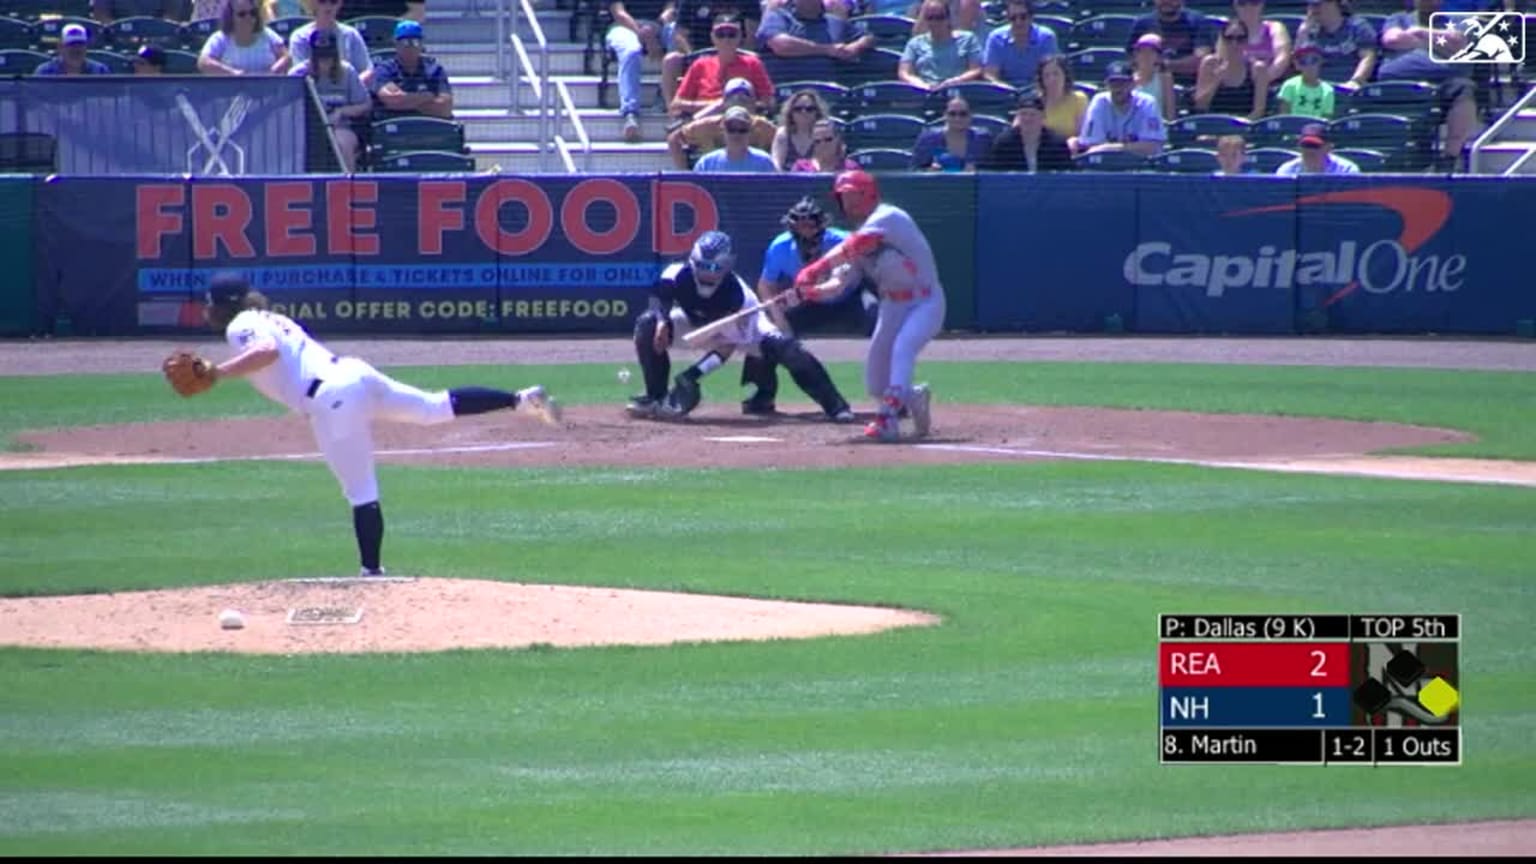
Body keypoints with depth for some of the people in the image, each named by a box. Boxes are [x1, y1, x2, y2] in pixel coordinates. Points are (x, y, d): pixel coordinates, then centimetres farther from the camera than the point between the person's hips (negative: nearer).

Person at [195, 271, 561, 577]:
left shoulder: (240, 327, -4)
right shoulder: (270, 317, 23)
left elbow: (267, 351, -24)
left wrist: (218, 373, -22)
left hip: (331, 400, -8)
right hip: (353, 371, 8)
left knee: (360, 491, -4)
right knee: (435, 407, 16)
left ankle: (372, 569, -1)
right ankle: (522, 399, 10)